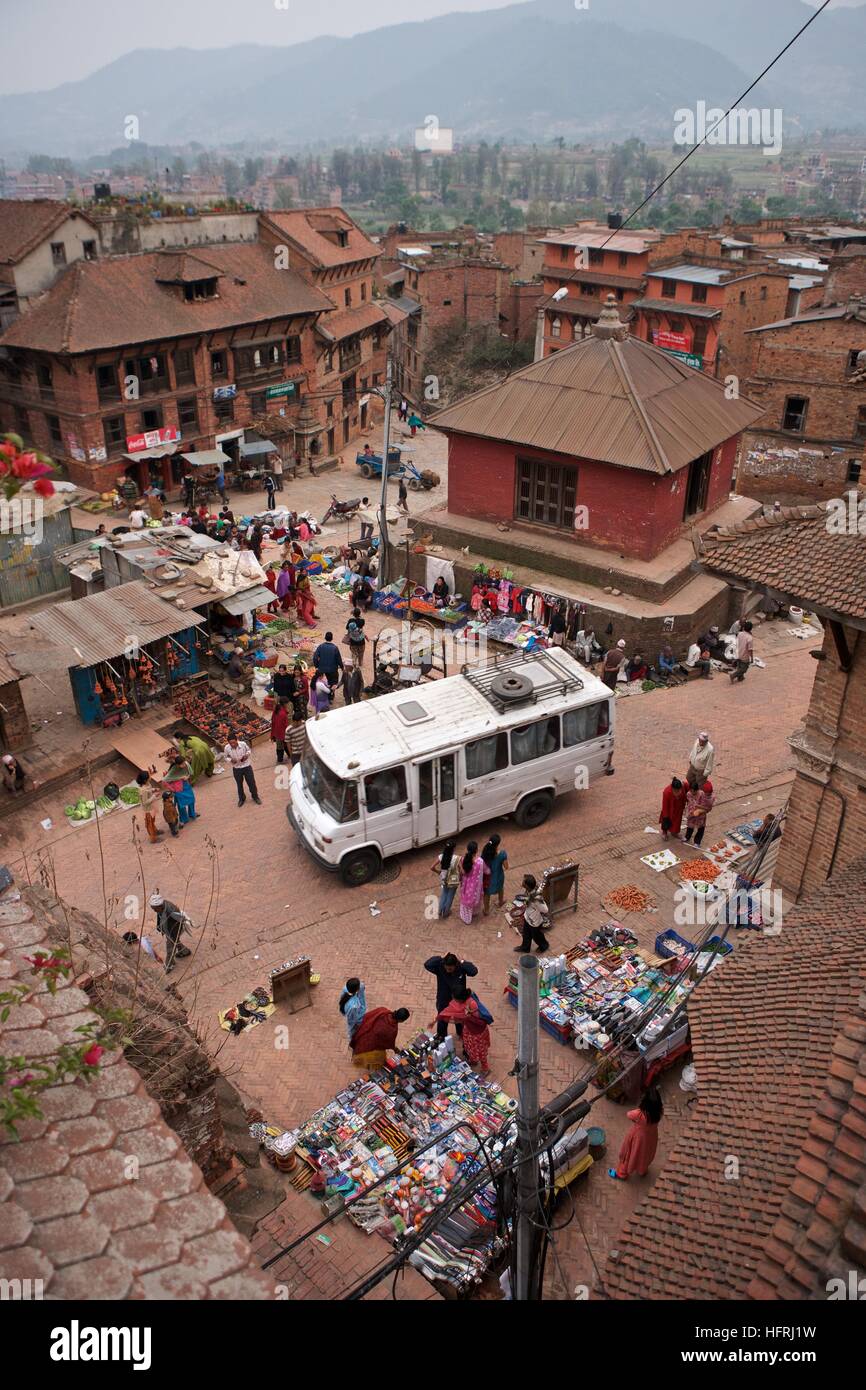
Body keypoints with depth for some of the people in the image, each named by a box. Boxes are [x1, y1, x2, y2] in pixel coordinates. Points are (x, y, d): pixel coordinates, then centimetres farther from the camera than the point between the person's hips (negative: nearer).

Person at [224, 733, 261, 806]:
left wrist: (247, 755, -19)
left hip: (246, 766, -1)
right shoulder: (227, 748, -20)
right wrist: (230, 760, -21)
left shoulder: (243, 744, -22)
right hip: (236, 768, 1)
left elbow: (248, 750, 0)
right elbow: (225, 757, -2)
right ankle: (241, 798, 42)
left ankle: (255, 796, 36)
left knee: (251, 782, 11)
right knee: (239, 784, 18)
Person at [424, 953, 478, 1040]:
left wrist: (463, 963, -36)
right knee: (442, 1020, 21)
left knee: (459, 1019, 28)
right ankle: (441, 1038, 48)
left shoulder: (461, 968, -26)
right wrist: (440, 958, -40)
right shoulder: (440, 967, -28)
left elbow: (474, 971, -38)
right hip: (443, 1000, -1)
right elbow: (427, 965, -41)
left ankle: (461, 1034, 57)